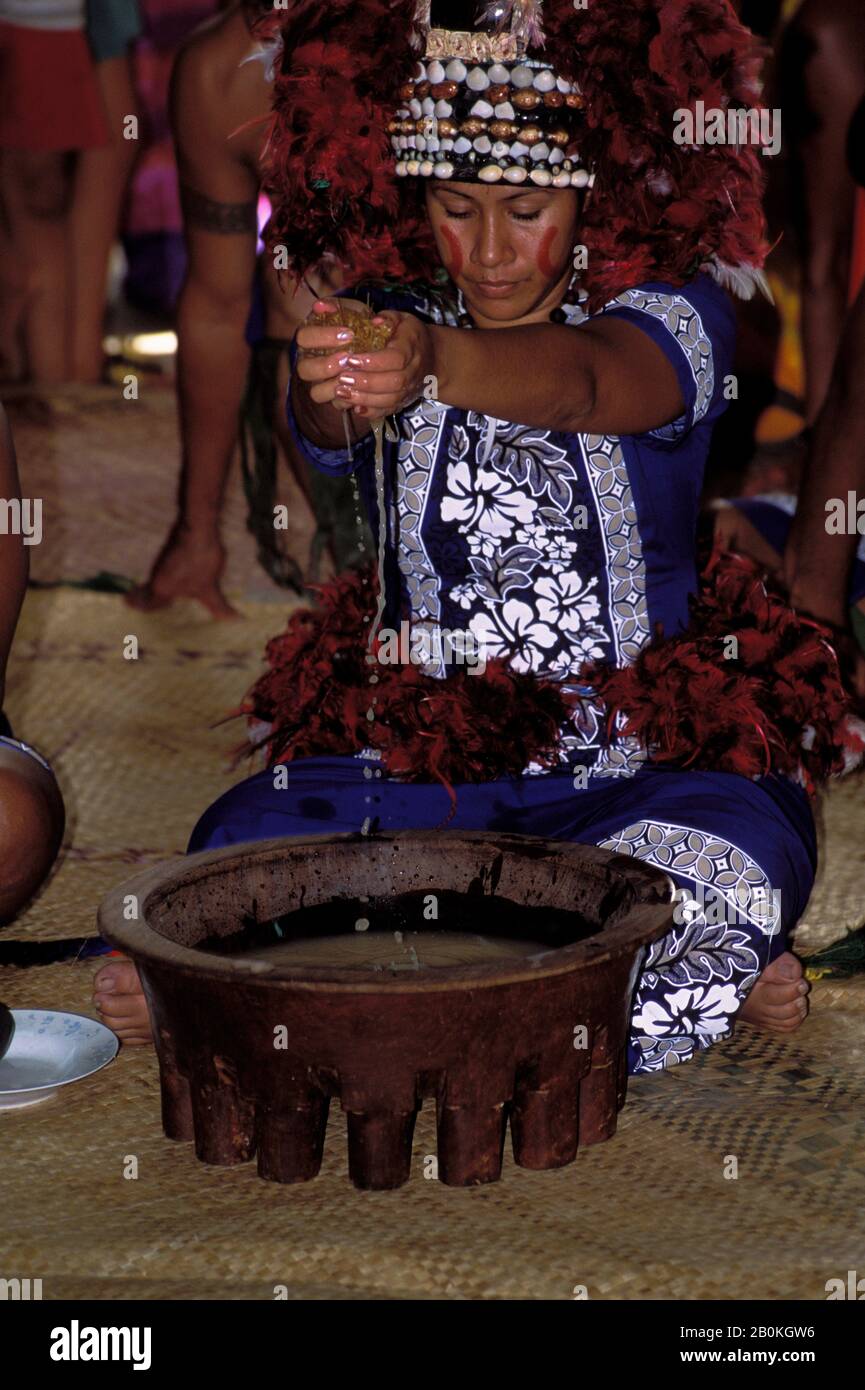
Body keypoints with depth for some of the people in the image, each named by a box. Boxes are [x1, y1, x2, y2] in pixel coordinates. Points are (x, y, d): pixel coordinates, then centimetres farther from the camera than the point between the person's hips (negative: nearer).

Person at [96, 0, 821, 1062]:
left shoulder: (671, 314, -3)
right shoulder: (378, 327, 3)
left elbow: (580, 381, -28)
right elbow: (321, 421, -22)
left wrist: (433, 363, -51)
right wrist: (332, 390, -49)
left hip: (645, 766, 0)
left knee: (726, 860, -34)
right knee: (248, 850, -27)